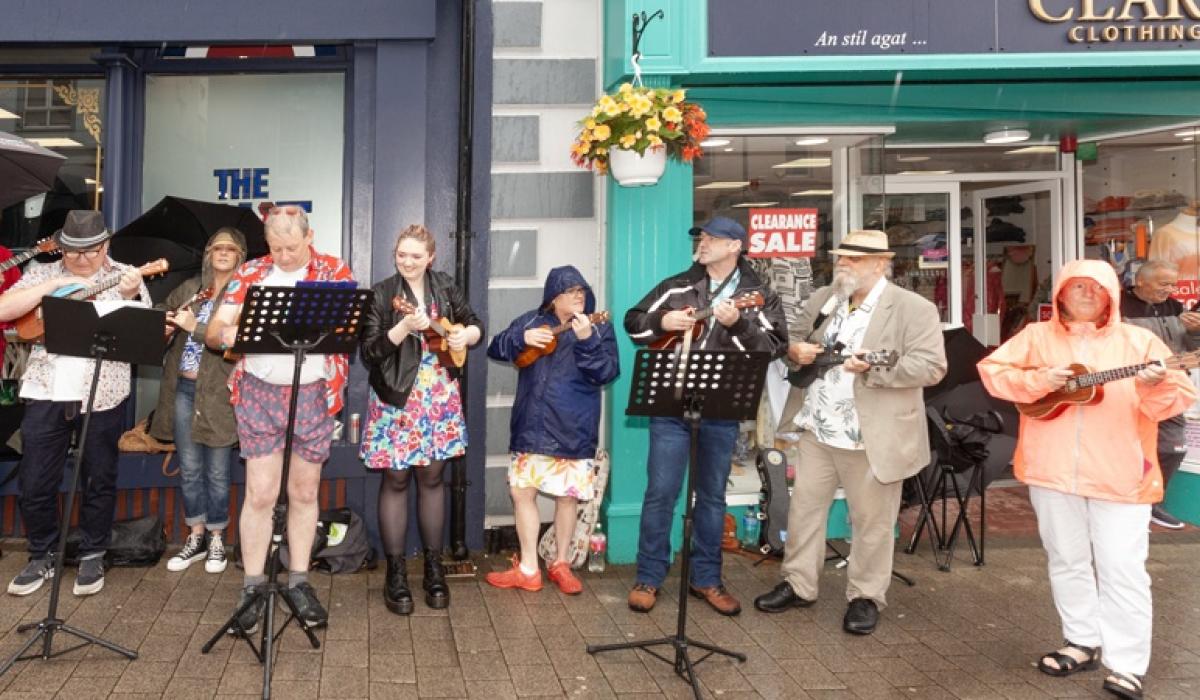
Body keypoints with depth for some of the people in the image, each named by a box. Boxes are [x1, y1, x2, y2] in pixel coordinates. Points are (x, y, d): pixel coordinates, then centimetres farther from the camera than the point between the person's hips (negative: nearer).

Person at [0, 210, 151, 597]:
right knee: (34, 482, 7)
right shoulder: (43, 274, 7)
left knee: (98, 481, 8)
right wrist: (56, 283, -14)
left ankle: (92, 556, 24)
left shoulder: (125, 277, 2)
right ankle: (42, 556, 26)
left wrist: (129, 298, -23)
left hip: (102, 395, -2)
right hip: (45, 392, 2)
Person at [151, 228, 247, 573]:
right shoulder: (189, 288, 11)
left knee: (216, 472, 4)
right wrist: (163, 322, 0)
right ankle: (196, 537, 24)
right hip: (183, 388, 5)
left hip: (218, 392, -5)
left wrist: (195, 326, -20)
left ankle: (216, 540, 18)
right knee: (189, 469, 11)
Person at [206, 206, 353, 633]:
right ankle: (252, 587, 14)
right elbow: (213, 331, 0)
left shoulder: (335, 272, 1)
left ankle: (299, 582, 23)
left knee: (304, 492, 10)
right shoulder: (250, 274, 4)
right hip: (260, 392, 0)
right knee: (260, 494, 0)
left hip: (313, 394, 0)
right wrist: (224, 333, -24)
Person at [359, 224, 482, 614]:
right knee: (396, 480, 3)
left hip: (439, 398, 3)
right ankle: (396, 573, 14)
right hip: (396, 398, -3)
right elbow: (370, 352, -12)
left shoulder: (446, 287, 5)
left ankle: (434, 568, 21)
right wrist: (404, 327, -26)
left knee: (432, 478, 10)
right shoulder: (382, 294, -5)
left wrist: (465, 335, -8)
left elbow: (475, 325, 14)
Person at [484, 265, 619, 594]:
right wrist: (522, 338, -16)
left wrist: (586, 341, -26)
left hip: (574, 429, -2)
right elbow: (495, 348, 2)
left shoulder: (599, 328, 0)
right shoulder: (531, 321, 5)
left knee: (567, 495, 6)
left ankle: (561, 564, 25)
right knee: (522, 490, 5)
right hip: (531, 426, 2)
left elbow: (608, 372, -12)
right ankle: (528, 569, 17)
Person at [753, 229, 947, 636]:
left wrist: (875, 369, -27)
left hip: (874, 437, -5)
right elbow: (794, 342, 18)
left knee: (871, 520, 7)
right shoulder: (820, 300, 9)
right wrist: (795, 351, -6)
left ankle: (866, 597, 23)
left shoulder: (914, 309, -9)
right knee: (804, 507, 12)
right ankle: (798, 585, 26)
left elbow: (932, 367, -16)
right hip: (818, 430, 5)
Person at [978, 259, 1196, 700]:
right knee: (1067, 562, 14)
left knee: (1122, 569, -1)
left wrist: (1157, 387, -23)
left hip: (1120, 475, -2)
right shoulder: (1036, 337, 6)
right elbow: (991, 370, 0)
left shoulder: (1138, 341, 4)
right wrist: (1038, 380, -14)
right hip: (1053, 470, 2)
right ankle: (1083, 643, 30)